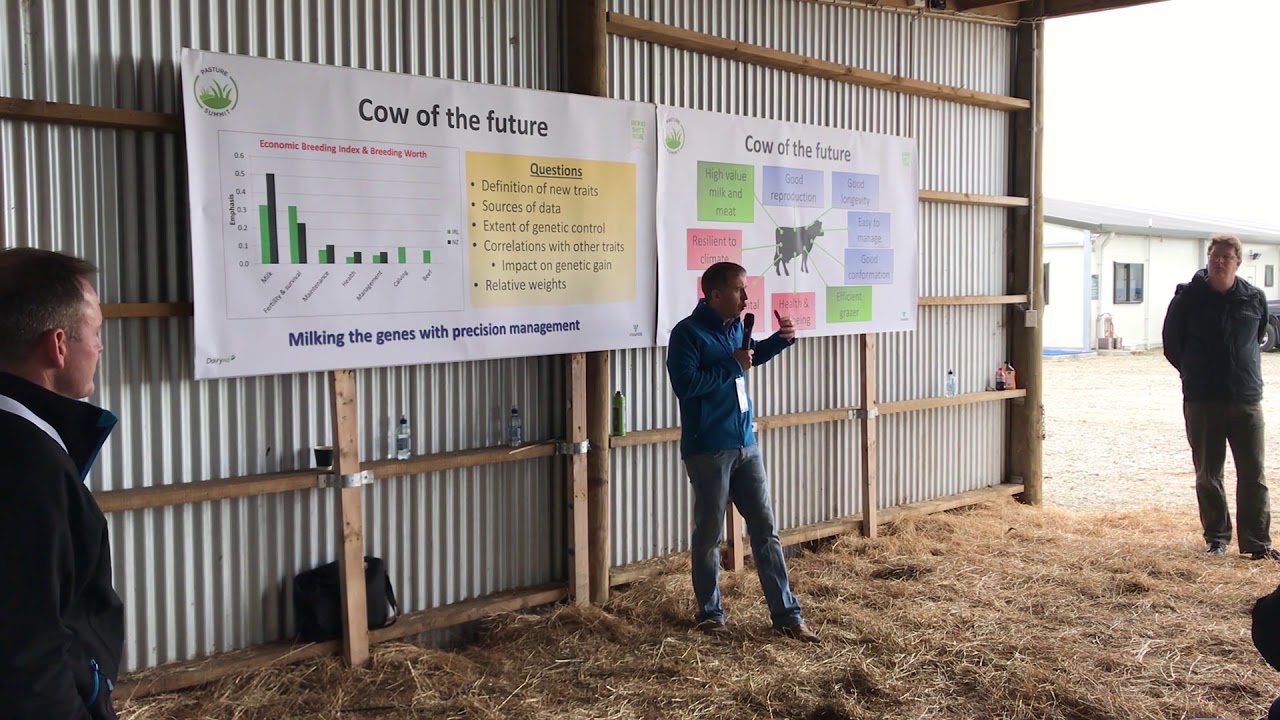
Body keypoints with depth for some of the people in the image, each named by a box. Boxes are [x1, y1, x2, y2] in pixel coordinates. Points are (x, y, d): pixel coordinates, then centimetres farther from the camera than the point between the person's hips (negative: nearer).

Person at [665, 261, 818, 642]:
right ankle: (709, 613, 22)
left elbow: (752, 358, 30)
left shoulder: (735, 326, 10)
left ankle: (786, 615, 13)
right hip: (707, 450, -7)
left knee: (765, 529, 7)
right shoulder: (687, 332, -13)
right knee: (709, 535, 5)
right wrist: (731, 365, -19)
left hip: (745, 444, 7)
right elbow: (684, 385, -24)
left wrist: (781, 339, 12)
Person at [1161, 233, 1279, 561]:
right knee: (1208, 475, 8)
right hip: (1201, 402, -1)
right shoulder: (1187, 297, -3)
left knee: (1253, 476, 2)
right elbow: (1172, 344, 6)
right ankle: (1216, 536, 22)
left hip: (1246, 400, 1)